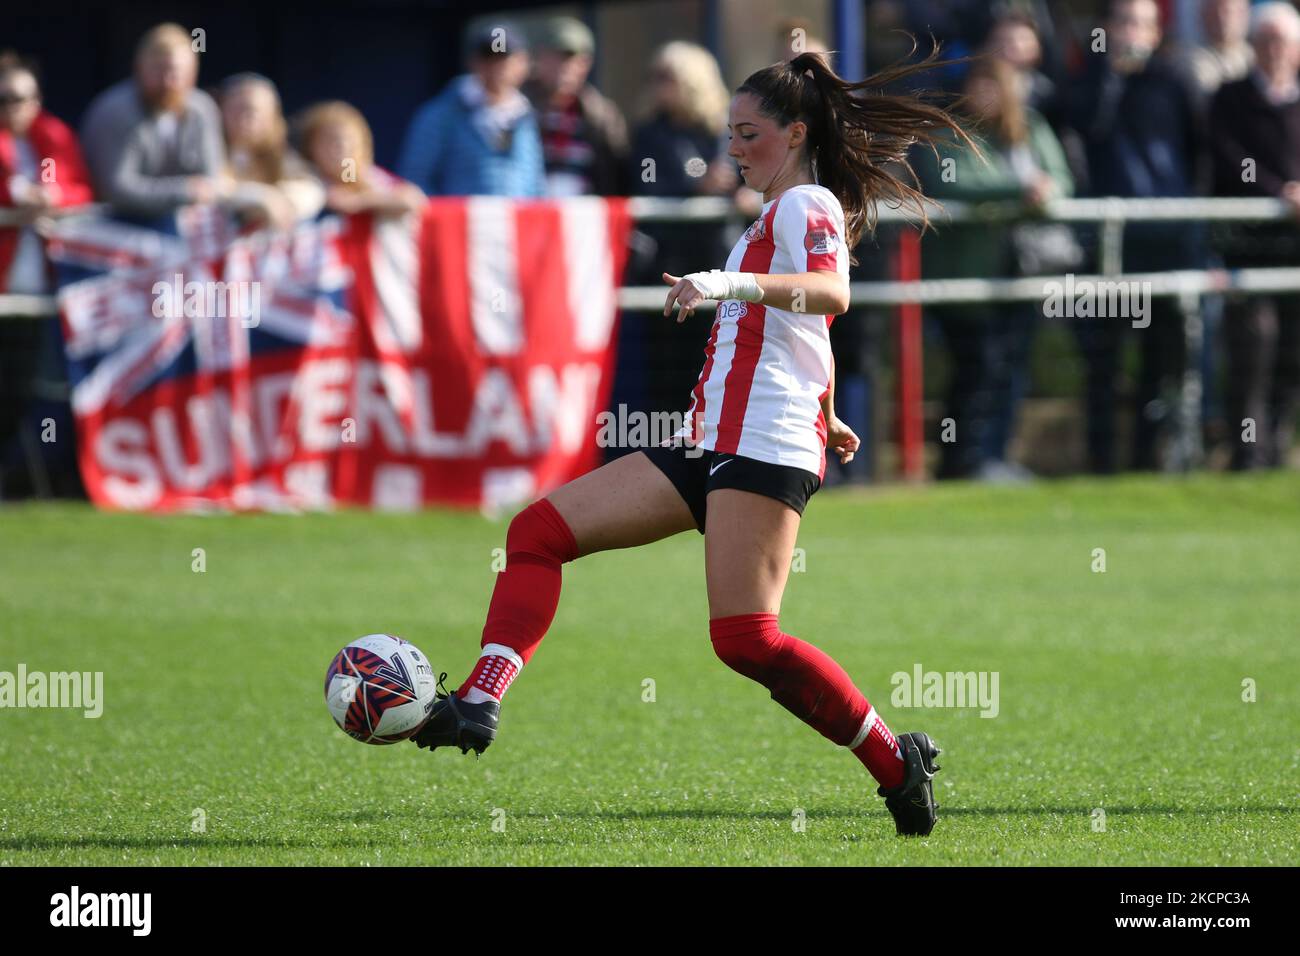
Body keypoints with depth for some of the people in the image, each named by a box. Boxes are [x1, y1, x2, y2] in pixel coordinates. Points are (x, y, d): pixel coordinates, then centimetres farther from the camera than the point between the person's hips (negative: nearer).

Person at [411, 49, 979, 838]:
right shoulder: (783, 214, 24)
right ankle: (478, 707, -14)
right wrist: (827, 416, 53)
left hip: (767, 448, -10)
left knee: (746, 639, -19)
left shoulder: (808, 204, -5)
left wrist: (738, 283, -42)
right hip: (710, 446, 10)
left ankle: (898, 766, -6)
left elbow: (833, 293, -26)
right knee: (540, 531, -2)